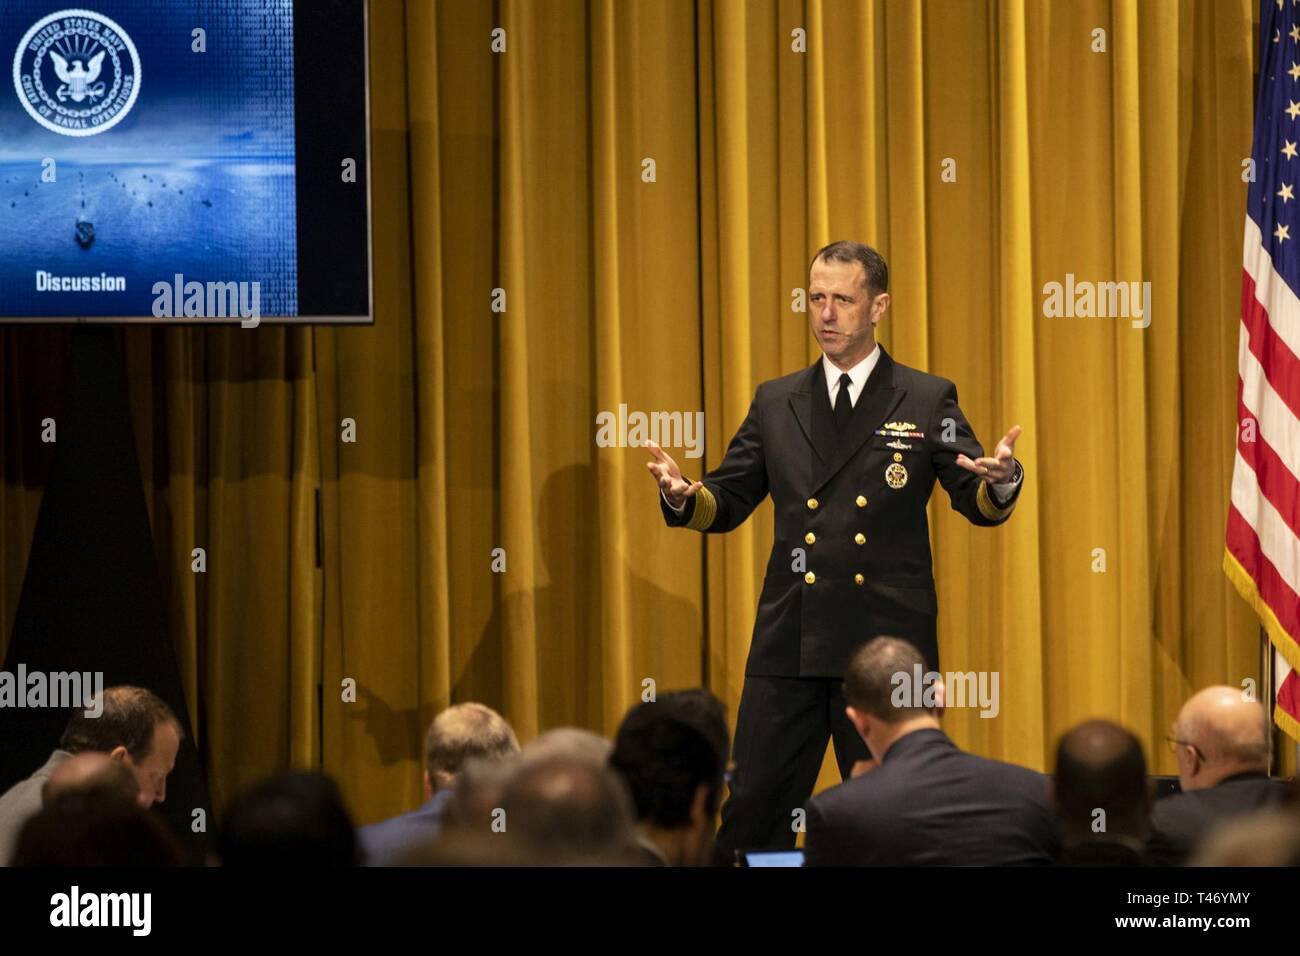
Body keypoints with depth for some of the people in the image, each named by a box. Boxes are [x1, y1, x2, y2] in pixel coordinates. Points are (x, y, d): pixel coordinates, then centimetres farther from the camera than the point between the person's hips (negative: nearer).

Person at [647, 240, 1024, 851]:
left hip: (887, 642, -2)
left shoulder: (926, 401, 3)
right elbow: (727, 502, 10)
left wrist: (1000, 481, -26)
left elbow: (977, 502, -2)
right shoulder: (775, 403, 11)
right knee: (753, 807, 2)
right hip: (790, 647, 2)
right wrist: (683, 496, -12)